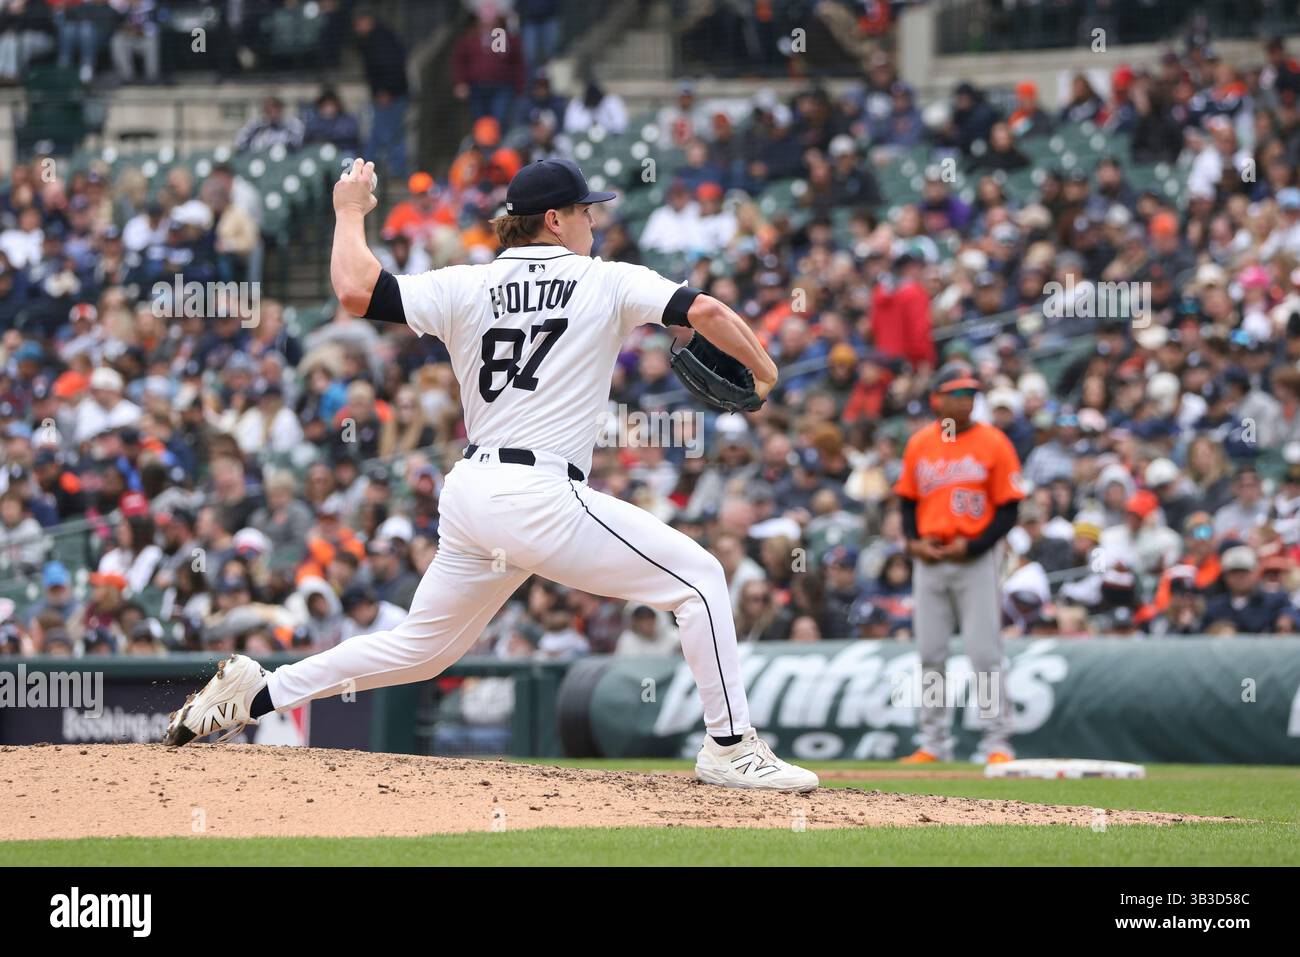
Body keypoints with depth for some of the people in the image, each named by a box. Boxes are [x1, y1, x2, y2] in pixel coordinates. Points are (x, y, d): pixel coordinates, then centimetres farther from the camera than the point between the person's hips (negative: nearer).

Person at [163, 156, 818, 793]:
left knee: (421, 647, 22)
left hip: (469, 496, 6)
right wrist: (764, 372, 7)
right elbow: (706, 312, -10)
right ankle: (729, 747, -3)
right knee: (697, 575, 1)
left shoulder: (464, 288, 8)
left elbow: (355, 290, -3)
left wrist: (350, 213, 14)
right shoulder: (607, 283, -1)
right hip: (542, 498, -6)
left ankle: (254, 694, 20)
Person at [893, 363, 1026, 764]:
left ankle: (998, 742, -3)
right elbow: (908, 500, 16)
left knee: (984, 653, -7)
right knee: (930, 653, 6)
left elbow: (1008, 509, -4)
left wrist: (972, 547, -15)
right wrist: (913, 542, -2)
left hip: (975, 560, -4)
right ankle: (934, 743, 13)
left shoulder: (993, 442, -4)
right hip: (929, 561, 4)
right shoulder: (919, 444, 8)